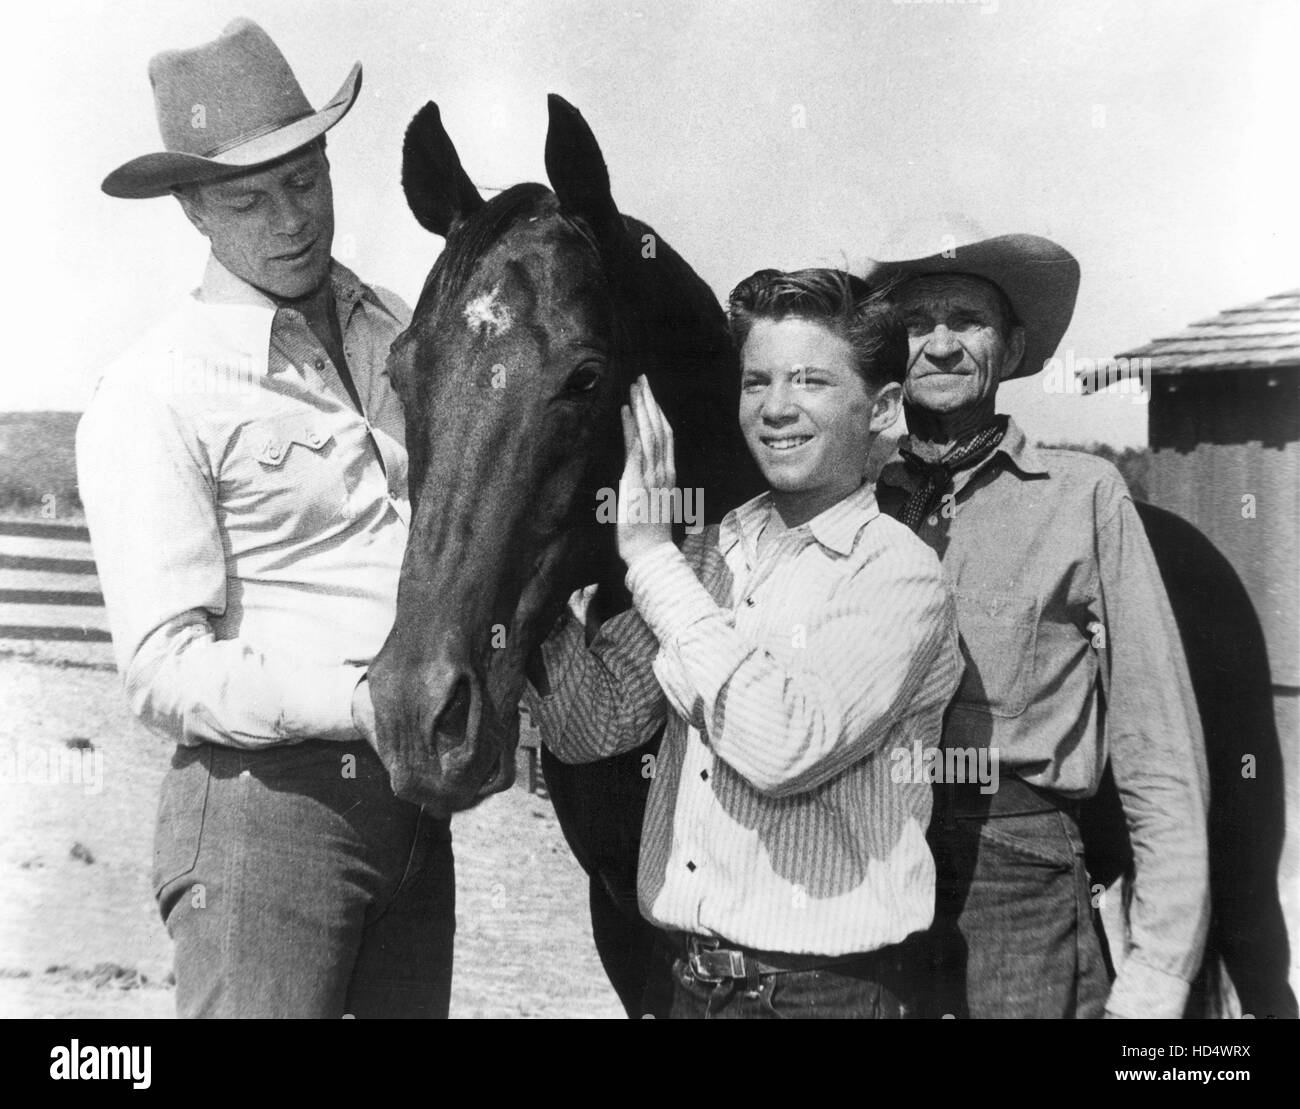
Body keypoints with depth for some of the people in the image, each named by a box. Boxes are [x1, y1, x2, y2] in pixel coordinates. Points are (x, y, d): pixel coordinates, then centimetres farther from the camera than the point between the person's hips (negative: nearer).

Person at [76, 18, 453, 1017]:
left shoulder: (398, 328, 8)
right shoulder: (151, 397, -10)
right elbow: (164, 670, -15)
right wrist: (368, 703, -25)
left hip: (413, 801, 6)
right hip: (265, 810, -6)